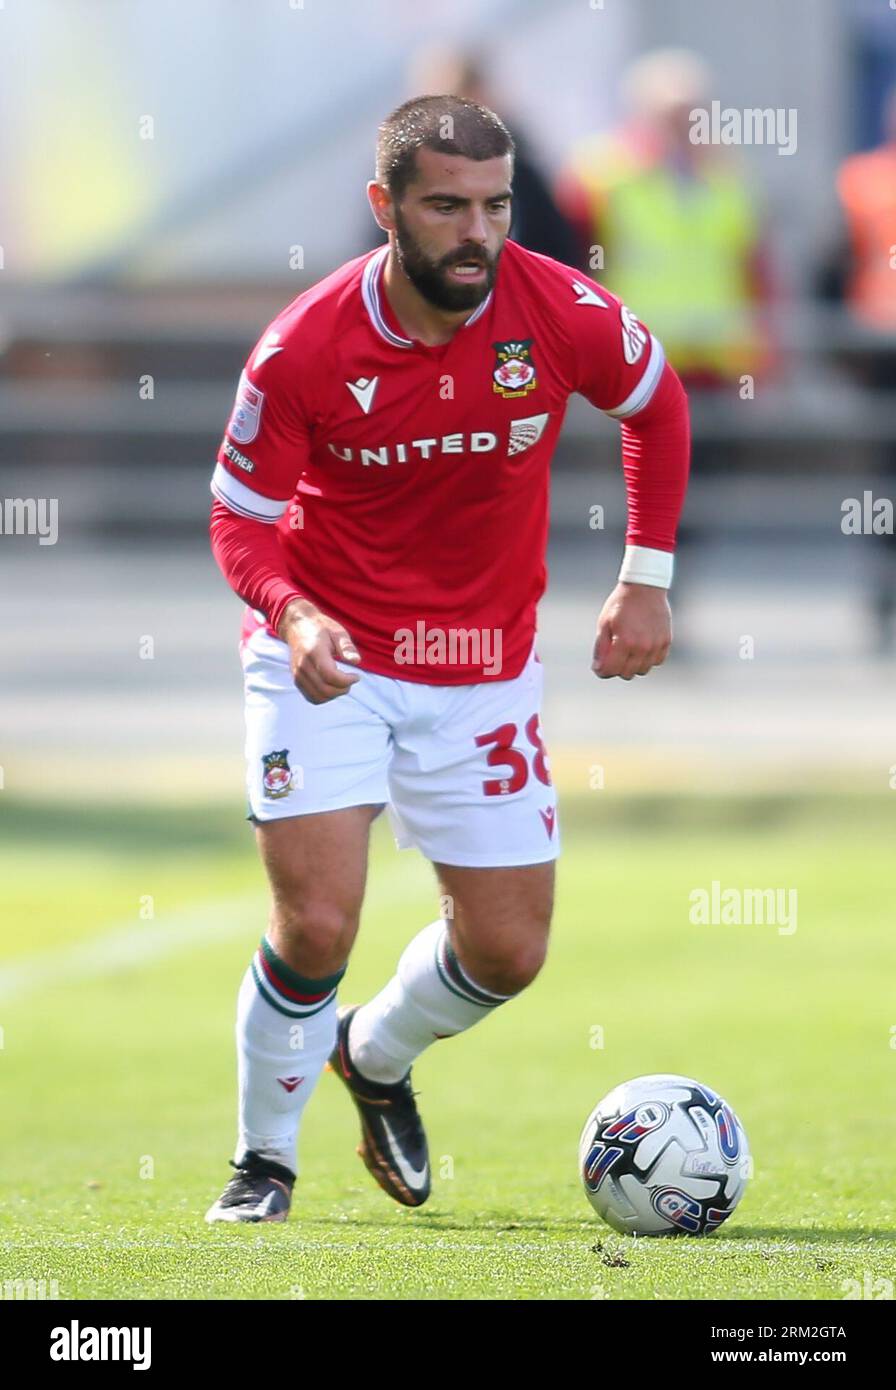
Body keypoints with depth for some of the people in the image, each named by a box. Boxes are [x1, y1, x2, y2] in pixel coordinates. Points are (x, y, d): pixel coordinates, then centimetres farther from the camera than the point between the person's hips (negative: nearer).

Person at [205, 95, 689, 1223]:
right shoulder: (304, 348, -20)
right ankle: (265, 1159, 7)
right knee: (319, 921, -17)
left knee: (507, 951, 5)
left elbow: (656, 406, 7)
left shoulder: (565, 315, -15)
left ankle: (376, 1057, 39)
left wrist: (646, 580, 4)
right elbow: (241, 518, -9)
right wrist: (294, 617, -30)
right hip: (328, 659, -3)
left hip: (484, 667, 3)